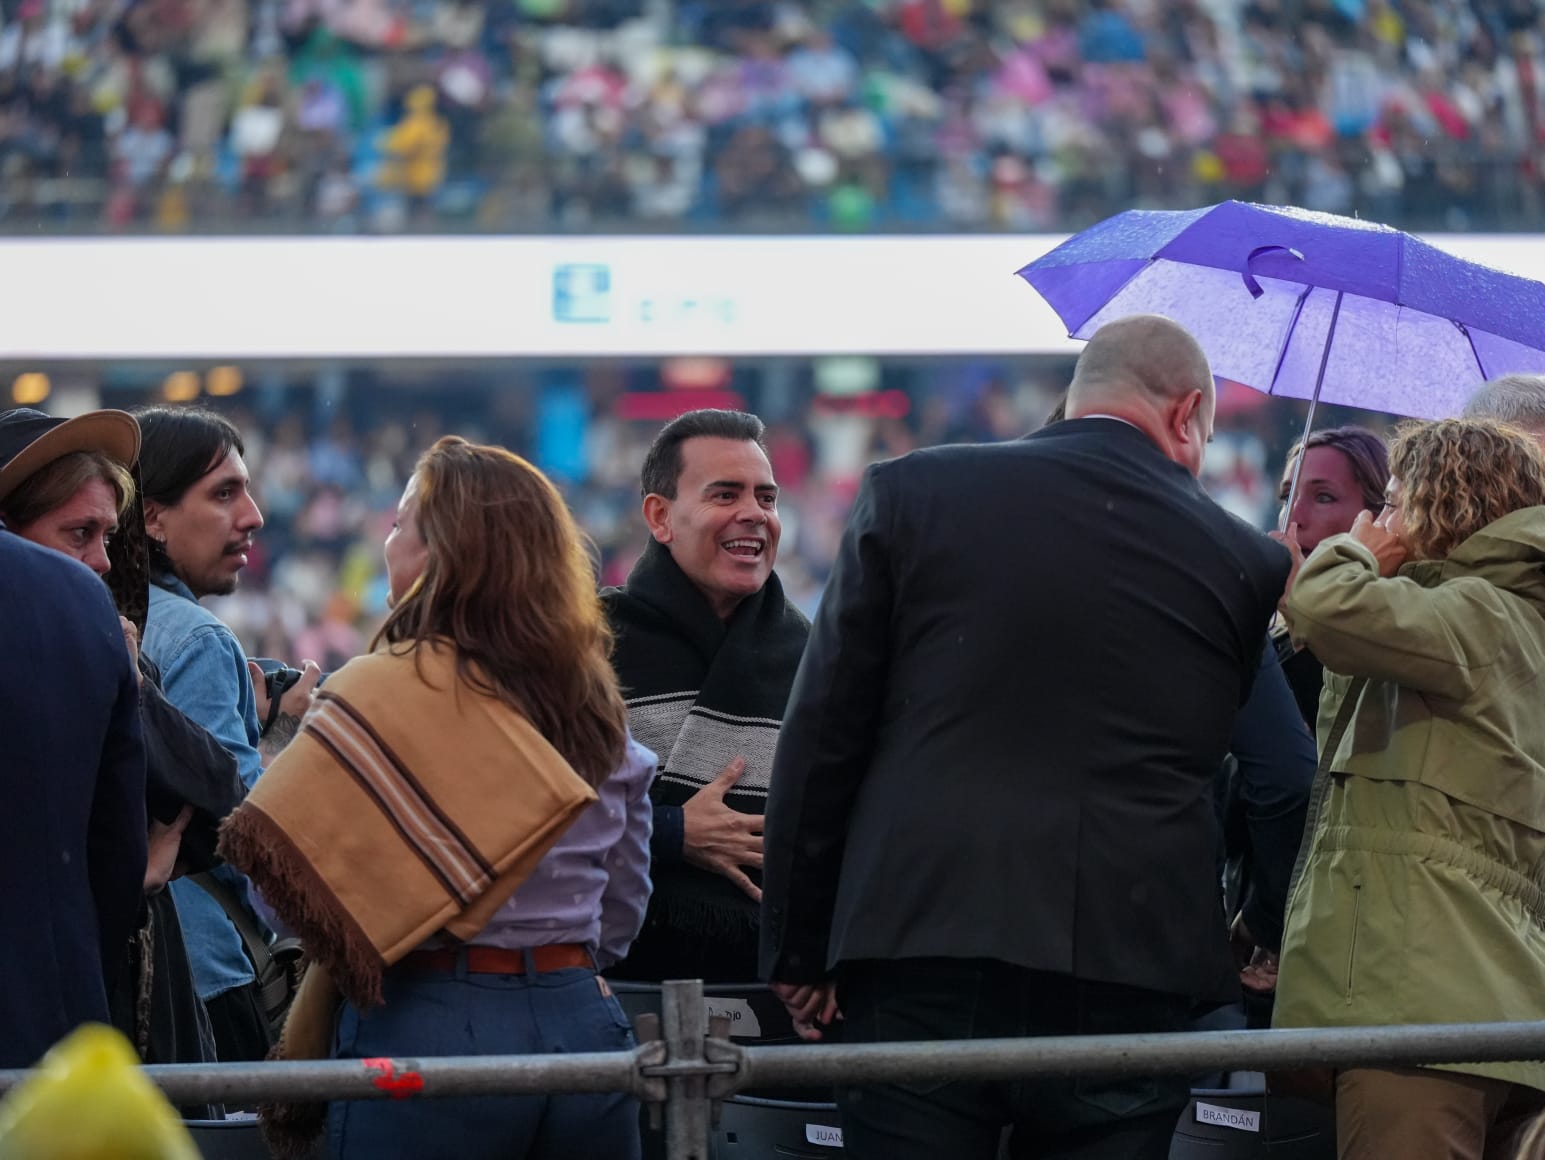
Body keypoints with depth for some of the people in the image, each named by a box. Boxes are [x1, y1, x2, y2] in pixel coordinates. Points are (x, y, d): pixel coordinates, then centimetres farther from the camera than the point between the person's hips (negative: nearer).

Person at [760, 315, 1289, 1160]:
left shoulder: (911, 494, 4)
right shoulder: (1243, 562, 6)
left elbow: (822, 737, 5)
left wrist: (798, 951, 10)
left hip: (921, 966, -1)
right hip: (1130, 982, 1)